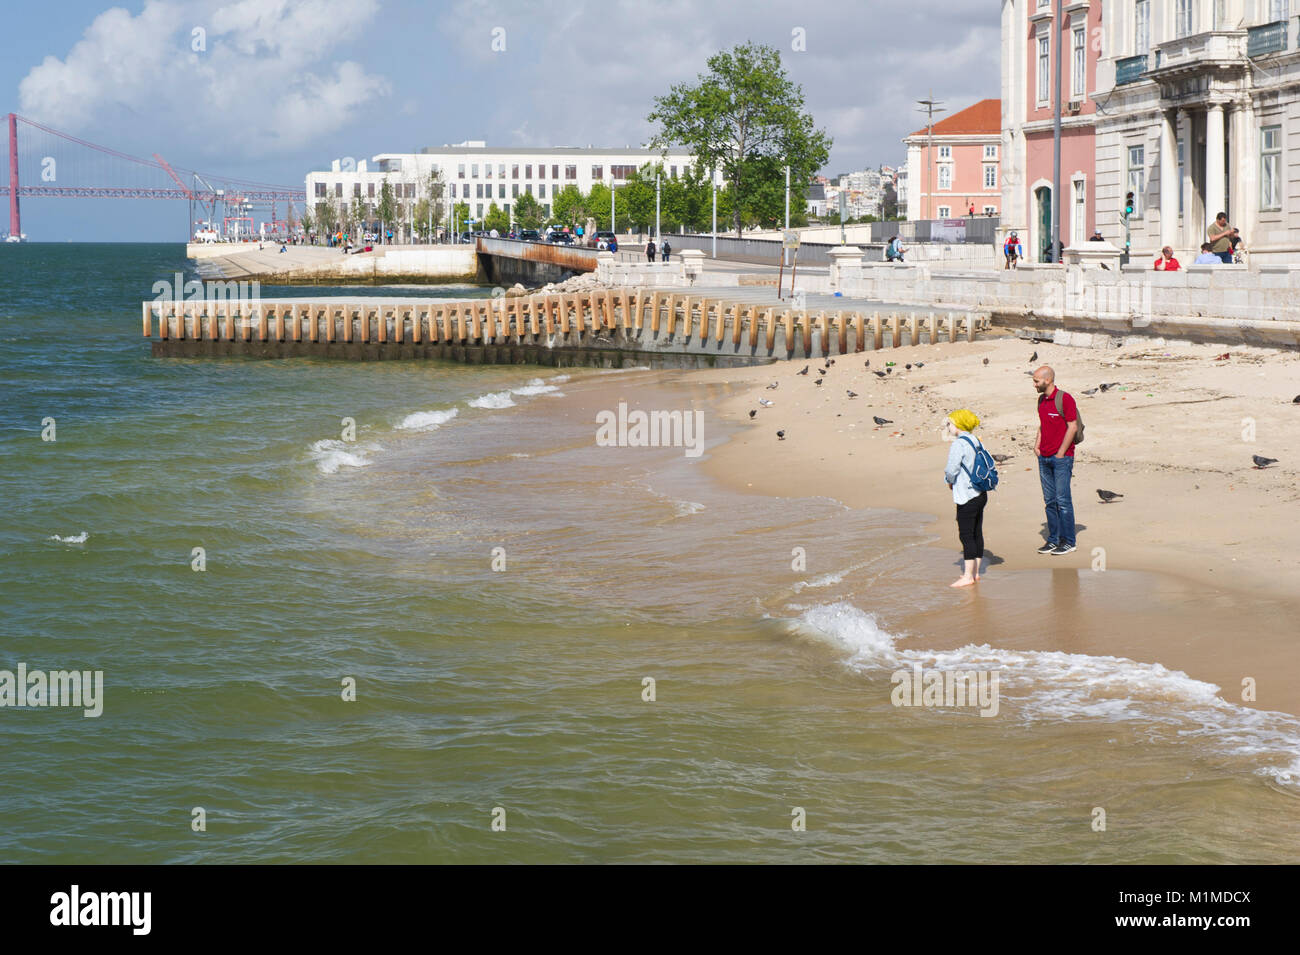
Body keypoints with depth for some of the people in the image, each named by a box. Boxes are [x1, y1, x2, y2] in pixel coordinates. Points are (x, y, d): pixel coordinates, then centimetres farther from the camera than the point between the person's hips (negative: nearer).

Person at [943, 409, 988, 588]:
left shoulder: (959, 444, -16)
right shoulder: (975, 441, 10)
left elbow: (952, 470, -21)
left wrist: (948, 479, 3)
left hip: (967, 496, -9)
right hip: (981, 493, 9)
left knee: (966, 535, -5)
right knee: (977, 533, 13)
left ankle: (968, 576, -5)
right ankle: (975, 572, 19)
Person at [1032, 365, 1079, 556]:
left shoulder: (1065, 399, -11)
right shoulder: (1042, 400, 12)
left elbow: (1073, 427, -13)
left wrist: (1060, 454, -13)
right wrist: (1037, 446, 10)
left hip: (1062, 458, -7)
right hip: (1044, 458, 7)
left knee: (1063, 500, -5)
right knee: (1049, 501, 9)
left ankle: (1067, 542, 0)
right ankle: (1053, 539, 14)